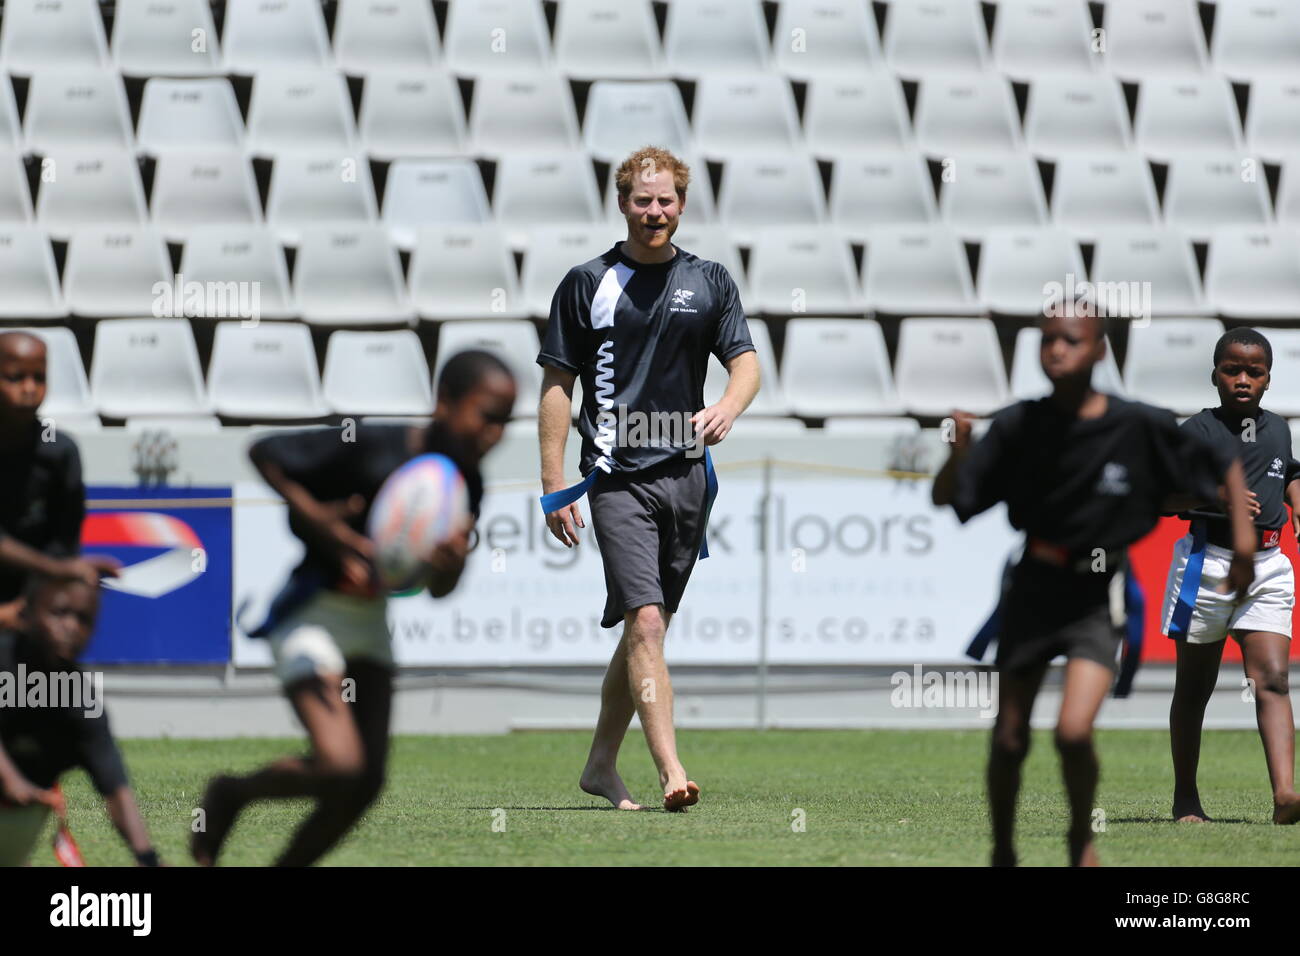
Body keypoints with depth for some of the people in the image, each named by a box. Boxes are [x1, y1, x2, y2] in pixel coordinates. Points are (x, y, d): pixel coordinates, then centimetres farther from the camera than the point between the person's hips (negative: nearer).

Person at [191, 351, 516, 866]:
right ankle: (231, 794, 6)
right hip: (312, 614, -7)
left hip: (371, 624, 7)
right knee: (339, 768, -22)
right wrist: (319, 521, -22)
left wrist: (450, 565, -18)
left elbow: (438, 590, 6)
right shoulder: (372, 449, -21)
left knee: (365, 784, 3)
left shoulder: (466, 484, -1)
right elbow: (263, 452, -13)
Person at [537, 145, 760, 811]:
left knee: (645, 626, 10)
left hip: (687, 474, 4)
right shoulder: (587, 284, 4)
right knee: (645, 621, -16)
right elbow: (557, 385, 4)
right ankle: (671, 773, -25)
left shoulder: (709, 282, 12)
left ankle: (601, 765, 25)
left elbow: (745, 362, 6)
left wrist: (728, 407, -19)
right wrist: (553, 485, -2)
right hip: (619, 477, -4)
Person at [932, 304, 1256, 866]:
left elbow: (1225, 466, 1)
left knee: (1073, 732, -19)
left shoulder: (1140, 428, -12)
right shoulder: (1017, 427, -8)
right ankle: (1002, 855, 30)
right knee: (1009, 740, 8)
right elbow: (945, 498, -7)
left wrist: (1243, 539, -8)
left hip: (1099, 598, -2)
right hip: (1033, 593, 2)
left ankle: (1082, 839, 8)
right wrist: (959, 452, -26)